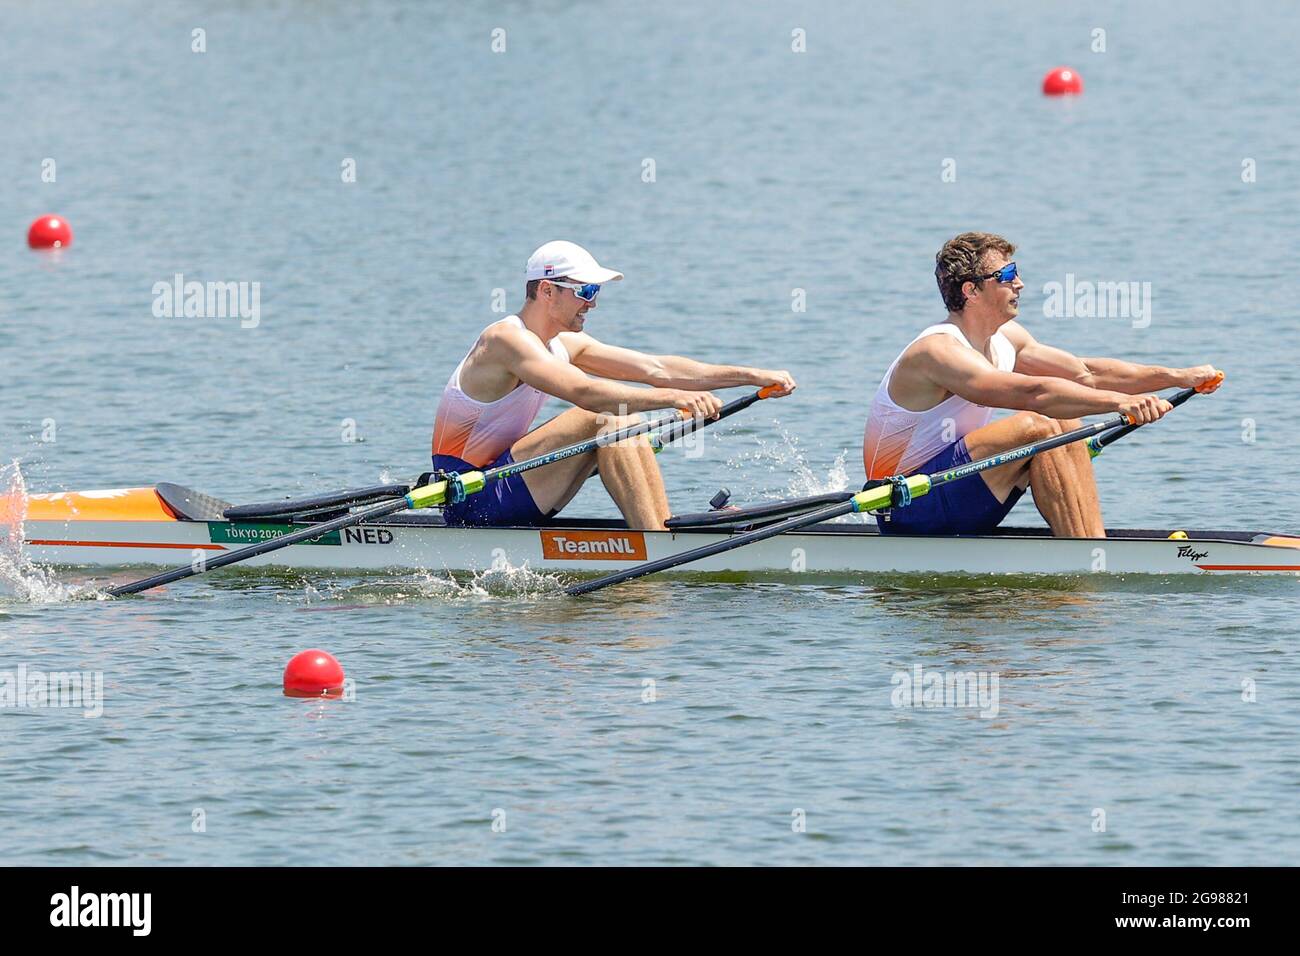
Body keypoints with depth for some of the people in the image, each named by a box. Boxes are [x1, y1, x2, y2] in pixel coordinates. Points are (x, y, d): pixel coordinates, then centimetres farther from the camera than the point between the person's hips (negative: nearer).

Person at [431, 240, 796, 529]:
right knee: (603, 416, -21)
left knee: (628, 421, 2)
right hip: (471, 499, -10)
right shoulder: (506, 340, -18)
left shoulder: (564, 345, 11)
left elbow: (657, 369, 7)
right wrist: (673, 398, -41)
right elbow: (584, 391, -34)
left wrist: (752, 376, 0)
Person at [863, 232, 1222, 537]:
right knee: (1037, 426, -24)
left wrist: (1178, 377, 0)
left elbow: (1086, 374, 8)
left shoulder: (1004, 338, 8)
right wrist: (1120, 402, -44)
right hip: (906, 514, -10)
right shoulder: (938, 352, -22)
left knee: (1066, 423, -3)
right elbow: (1031, 393, -36)